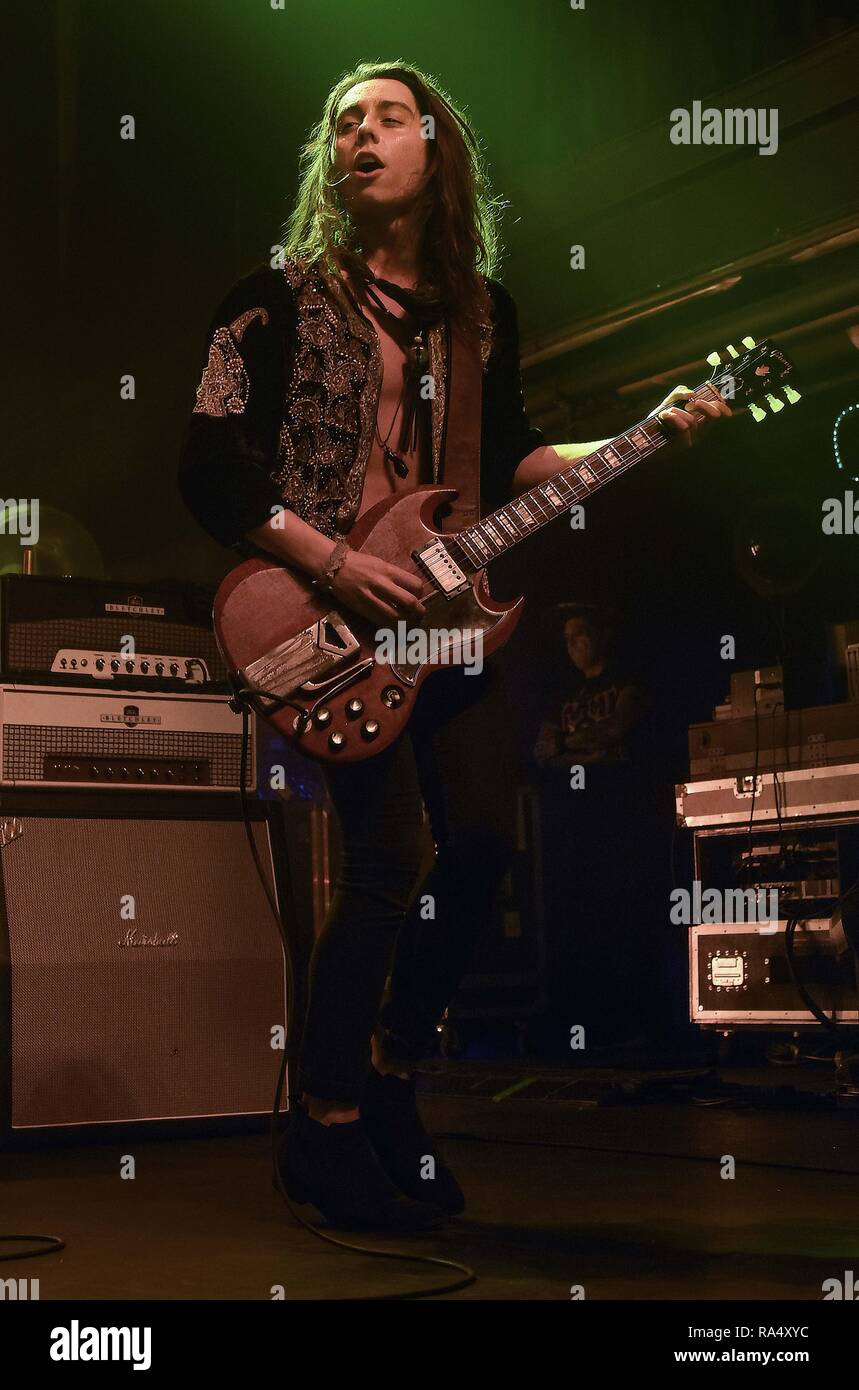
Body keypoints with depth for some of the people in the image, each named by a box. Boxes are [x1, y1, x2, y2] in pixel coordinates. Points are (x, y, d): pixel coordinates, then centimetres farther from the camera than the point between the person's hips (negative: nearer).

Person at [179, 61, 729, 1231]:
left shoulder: (481, 310, 13)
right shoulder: (284, 298, -2)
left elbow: (505, 457, 18)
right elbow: (211, 468, -6)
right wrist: (331, 563, -16)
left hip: (437, 607, 5)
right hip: (325, 610, -5)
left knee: (480, 838, -3)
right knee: (396, 856, -16)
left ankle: (391, 1078, 19)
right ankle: (325, 1128, 0)